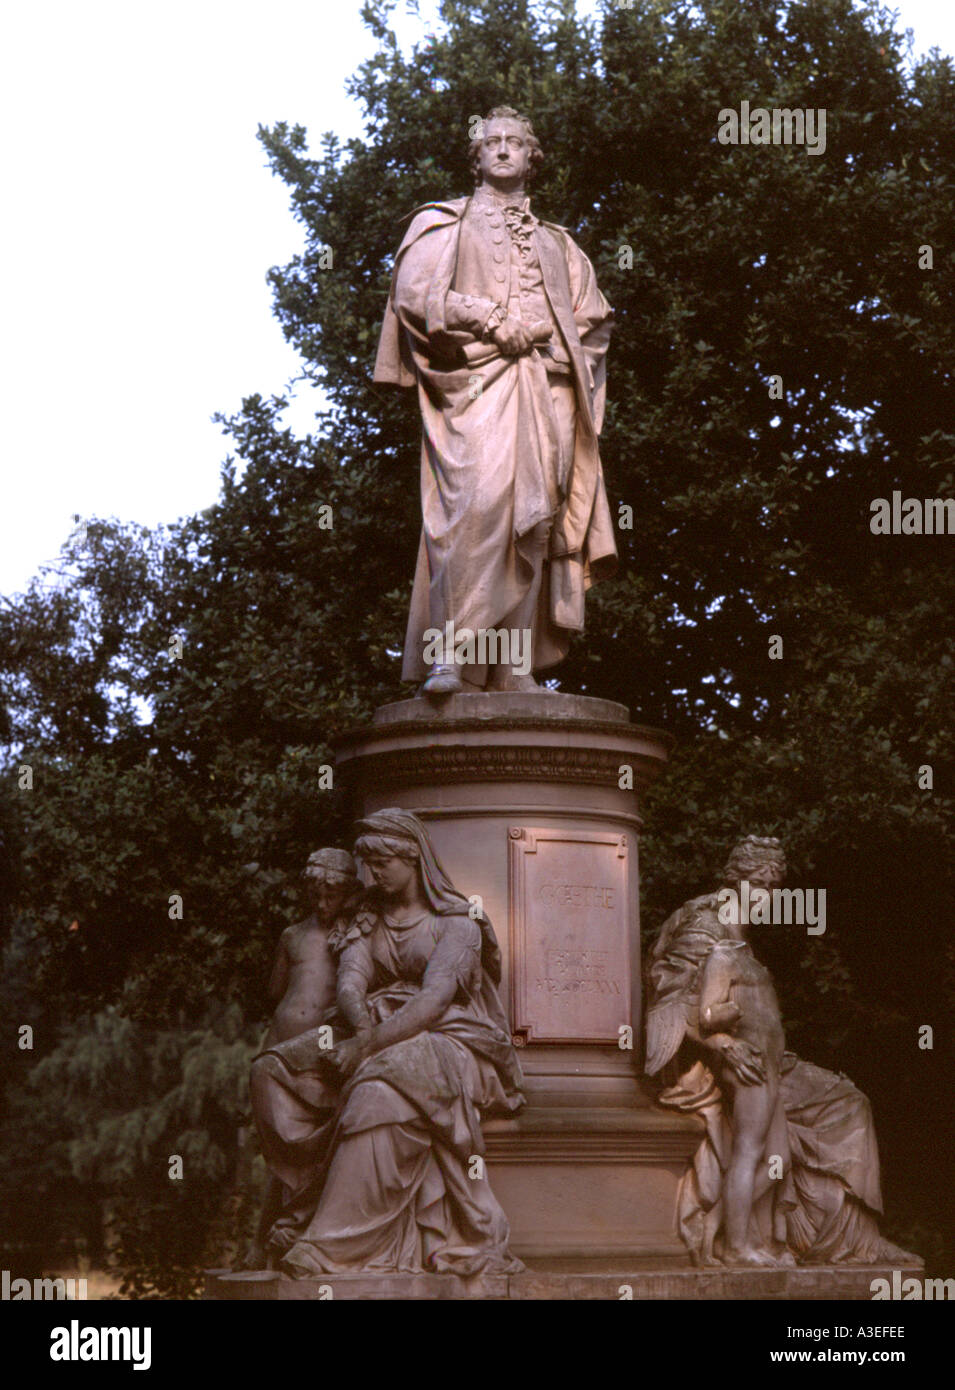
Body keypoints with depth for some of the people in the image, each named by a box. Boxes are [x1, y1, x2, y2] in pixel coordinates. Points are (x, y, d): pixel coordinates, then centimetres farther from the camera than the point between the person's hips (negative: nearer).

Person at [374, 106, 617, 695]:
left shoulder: (558, 244, 29)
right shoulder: (445, 222, 18)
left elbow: (593, 320, 23)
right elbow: (415, 292, 2)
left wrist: (560, 348, 2)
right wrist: (491, 320, -8)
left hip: (545, 389, 4)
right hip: (475, 381, -4)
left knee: (533, 517, -8)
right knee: (480, 499, -26)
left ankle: (514, 667, -11)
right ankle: (449, 654, -32)